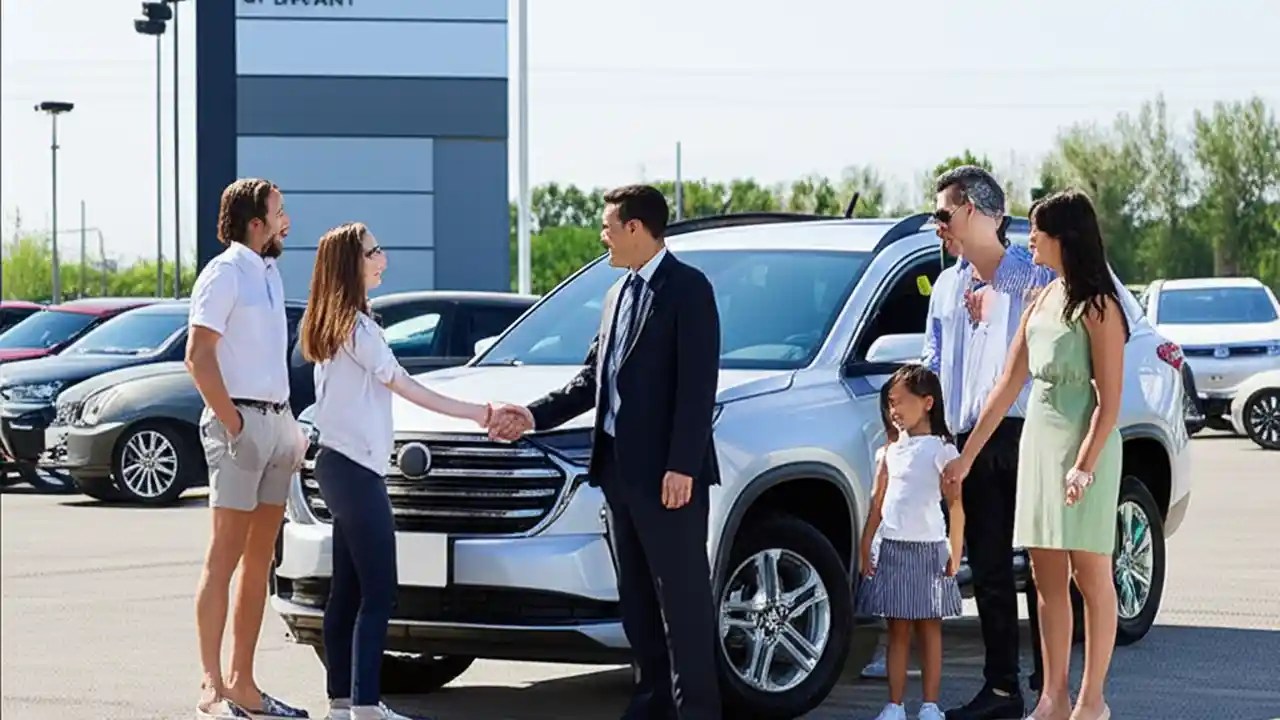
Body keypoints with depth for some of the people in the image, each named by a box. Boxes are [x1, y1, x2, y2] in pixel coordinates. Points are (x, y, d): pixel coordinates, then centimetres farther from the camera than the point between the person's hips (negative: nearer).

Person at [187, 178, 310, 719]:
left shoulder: (269, 273, 17)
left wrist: (287, 422, 14)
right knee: (225, 557, -9)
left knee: (259, 559, 9)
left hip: (276, 423, 9)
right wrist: (233, 425, -19)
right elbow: (198, 357, -15)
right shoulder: (225, 273, -9)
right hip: (241, 420, -9)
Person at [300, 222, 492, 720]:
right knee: (378, 592, -11)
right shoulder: (357, 327, -13)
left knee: (347, 591, 10)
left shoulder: (331, 325, 15)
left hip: (340, 464, 10)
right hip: (355, 469, -10)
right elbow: (407, 388, -12)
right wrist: (478, 414, -11)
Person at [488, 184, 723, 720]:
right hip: (620, 468, 9)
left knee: (682, 595, -4)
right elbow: (592, 379, 20)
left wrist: (682, 466, -20)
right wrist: (534, 416, 9)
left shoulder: (687, 288, -9)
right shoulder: (619, 294, 18)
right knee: (636, 595, 12)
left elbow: (698, 384, -15)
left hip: (668, 473, -9)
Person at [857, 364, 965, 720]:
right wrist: (865, 548, 8)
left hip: (927, 548, -5)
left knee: (929, 629, 2)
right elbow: (878, 503, 13)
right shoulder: (893, 449, 12)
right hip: (892, 549, 5)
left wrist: (955, 554, -13)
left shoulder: (940, 449, -6)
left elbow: (955, 505, -9)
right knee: (898, 630, 7)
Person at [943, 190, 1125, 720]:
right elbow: (1008, 385, 16)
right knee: (1047, 577, 8)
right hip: (1038, 443, 8)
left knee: (1091, 576, -1)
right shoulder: (1041, 302, 13)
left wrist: (1084, 465, -22)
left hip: (1084, 446, -8)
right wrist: (967, 456, 14)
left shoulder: (1097, 308, -10)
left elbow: (1109, 400, -14)